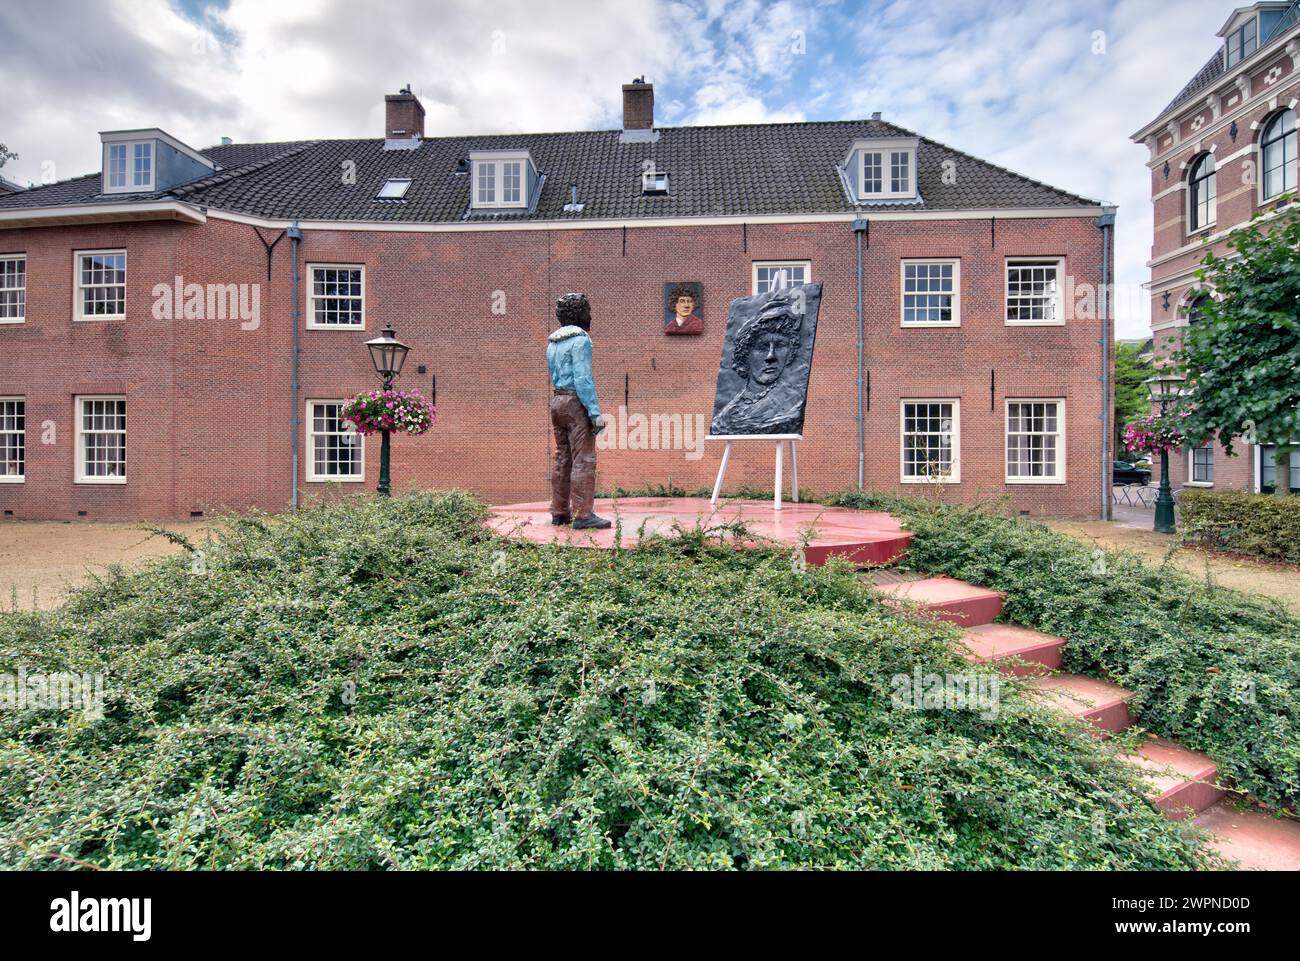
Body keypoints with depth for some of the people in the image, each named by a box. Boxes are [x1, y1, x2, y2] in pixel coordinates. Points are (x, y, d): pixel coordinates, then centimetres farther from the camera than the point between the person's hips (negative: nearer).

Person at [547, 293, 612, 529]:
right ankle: (583, 515, -7)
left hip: (557, 400, 9)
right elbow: (582, 378, -18)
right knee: (584, 460, -7)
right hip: (577, 402, -9)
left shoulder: (552, 341, 15)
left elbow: (554, 375, 15)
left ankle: (559, 512, 16)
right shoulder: (580, 339, -11)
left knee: (562, 458, 12)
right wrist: (595, 412, -19)